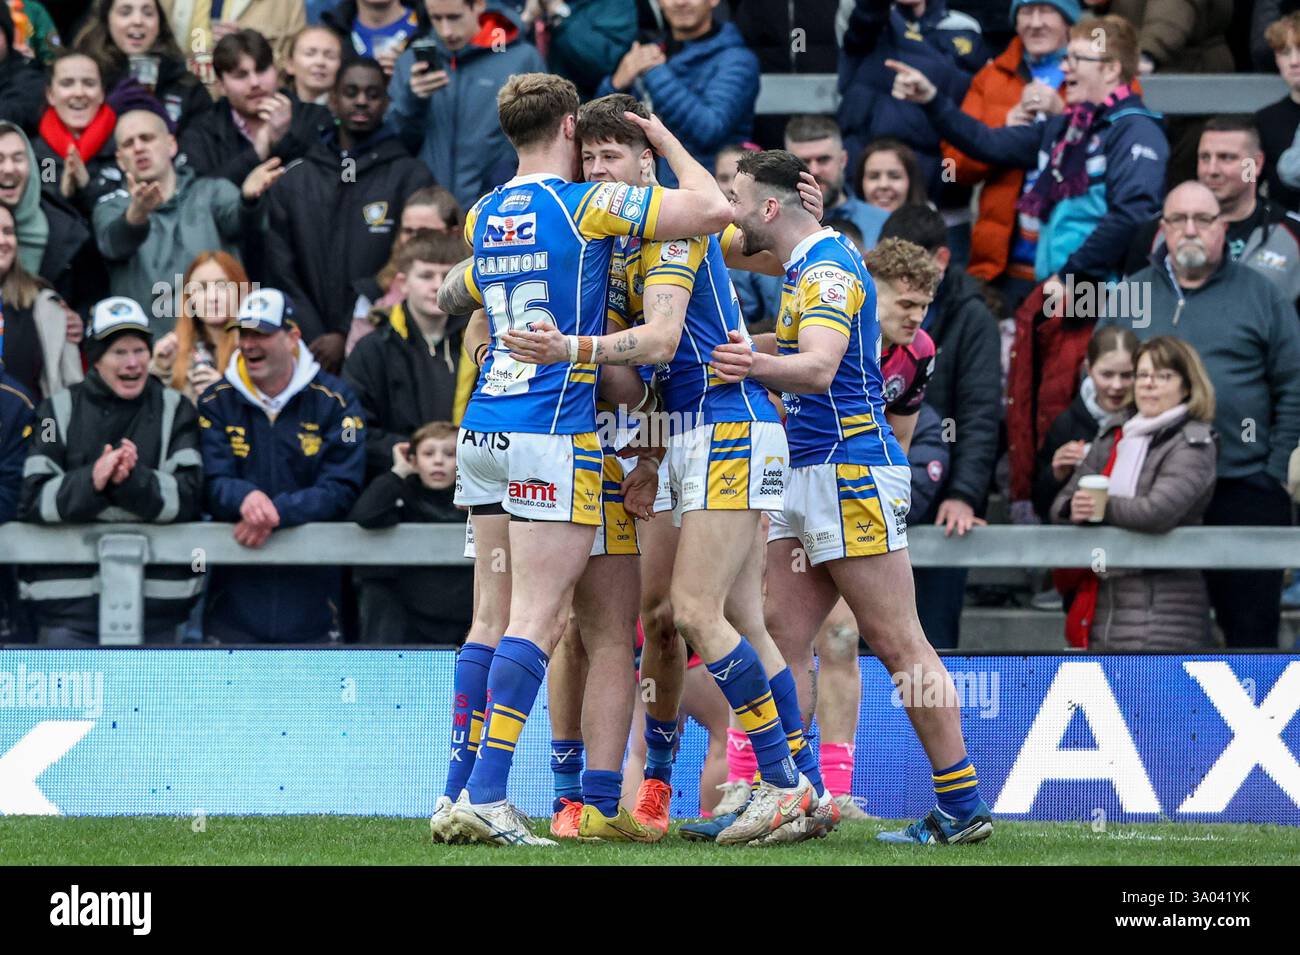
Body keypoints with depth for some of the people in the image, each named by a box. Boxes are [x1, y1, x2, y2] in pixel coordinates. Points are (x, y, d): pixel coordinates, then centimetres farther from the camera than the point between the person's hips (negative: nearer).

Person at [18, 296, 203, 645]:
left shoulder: (174, 411, 7)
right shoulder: (59, 410, 6)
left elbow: (187, 497, -4)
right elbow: (34, 499, -3)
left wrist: (133, 479, -22)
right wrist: (90, 481, -21)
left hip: (154, 602, 1)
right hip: (68, 600, -1)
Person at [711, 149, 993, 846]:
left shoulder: (830, 269, -14)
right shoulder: (805, 266, 18)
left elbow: (819, 368, -31)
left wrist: (760, 366, -50)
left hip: (851, 471, -10)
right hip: (810, 476, 10)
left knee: (897, 644, -9)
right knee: (777, 638, 3)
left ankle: (962, 807, -7)